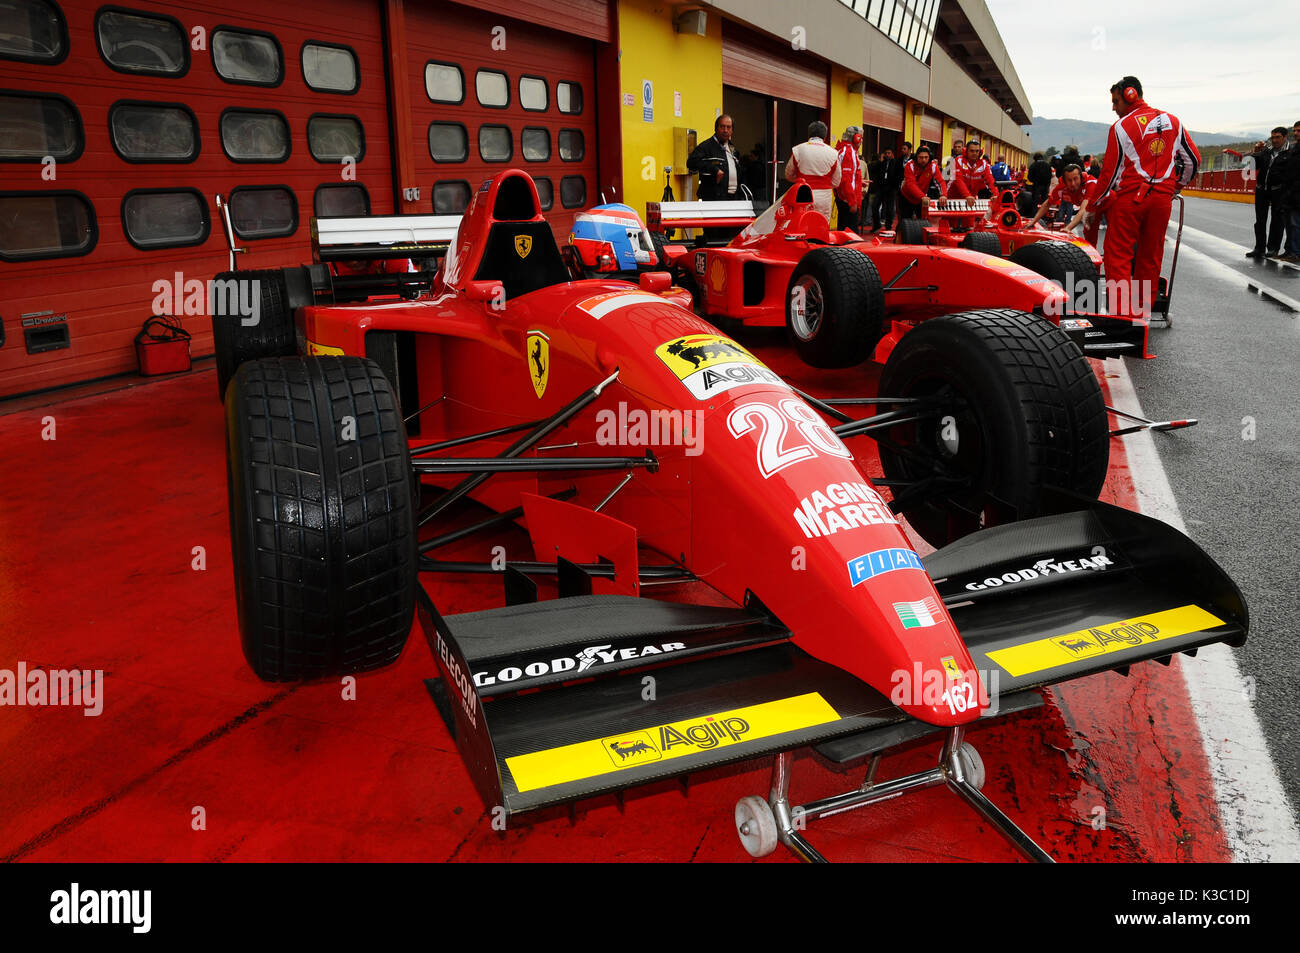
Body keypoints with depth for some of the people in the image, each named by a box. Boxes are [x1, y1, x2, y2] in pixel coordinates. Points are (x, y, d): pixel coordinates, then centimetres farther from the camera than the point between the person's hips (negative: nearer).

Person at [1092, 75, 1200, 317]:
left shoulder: (1121, 126, -5)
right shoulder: (1172, 122, 12)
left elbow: (1111, 170, -4)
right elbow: (1193, 159, 16)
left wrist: (1099, 203, 7)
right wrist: (1176, 186, 29)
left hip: (1129, 197, -5)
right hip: (1163, 198, 5)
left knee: (1118, 256, -3)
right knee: (1151, 256, 12)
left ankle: (1123, 315, -12)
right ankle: (1143, 313, 18)